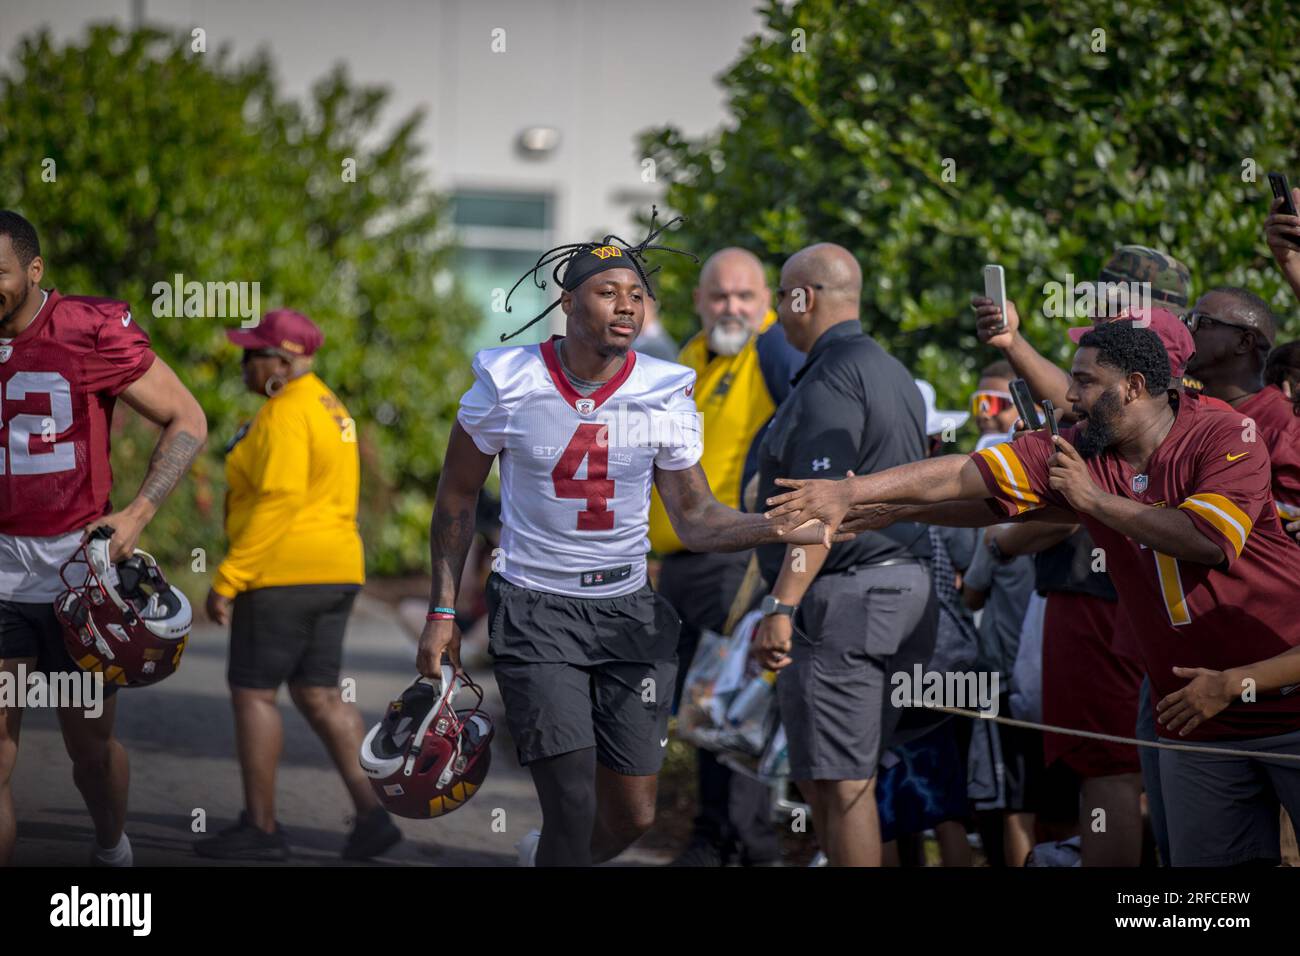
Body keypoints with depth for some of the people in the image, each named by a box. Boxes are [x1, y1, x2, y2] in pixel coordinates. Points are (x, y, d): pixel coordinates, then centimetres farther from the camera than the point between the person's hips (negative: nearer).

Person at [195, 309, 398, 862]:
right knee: (317, 696, 11)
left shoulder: (285, 415, -16)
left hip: (283, 573, -10)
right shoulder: (327, 410, 15)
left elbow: (277, 503, -23)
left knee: (251, 692, 0)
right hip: (333, 572, 10)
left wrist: (227, 580, -20)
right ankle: (371, 813, 1)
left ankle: (260, 828, 5)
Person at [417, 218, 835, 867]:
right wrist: (442, 612, 2)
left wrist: (781, 526, -17)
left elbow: (695, 519, 1)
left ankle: (545, 855, 36)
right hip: (536, 612, -3)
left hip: (628, 610, 3)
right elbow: (457, 498, 5)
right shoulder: (508, 384, -7)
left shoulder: (666, 395, -3)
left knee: (633, 816, 6)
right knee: (574, 806, -15)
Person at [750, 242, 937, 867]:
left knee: (838, 784, -7)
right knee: (834, 777, 15)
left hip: (842, 598, -10)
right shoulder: (893, 373, 18)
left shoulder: (831, 379, -14)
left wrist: (781, 606, -27)